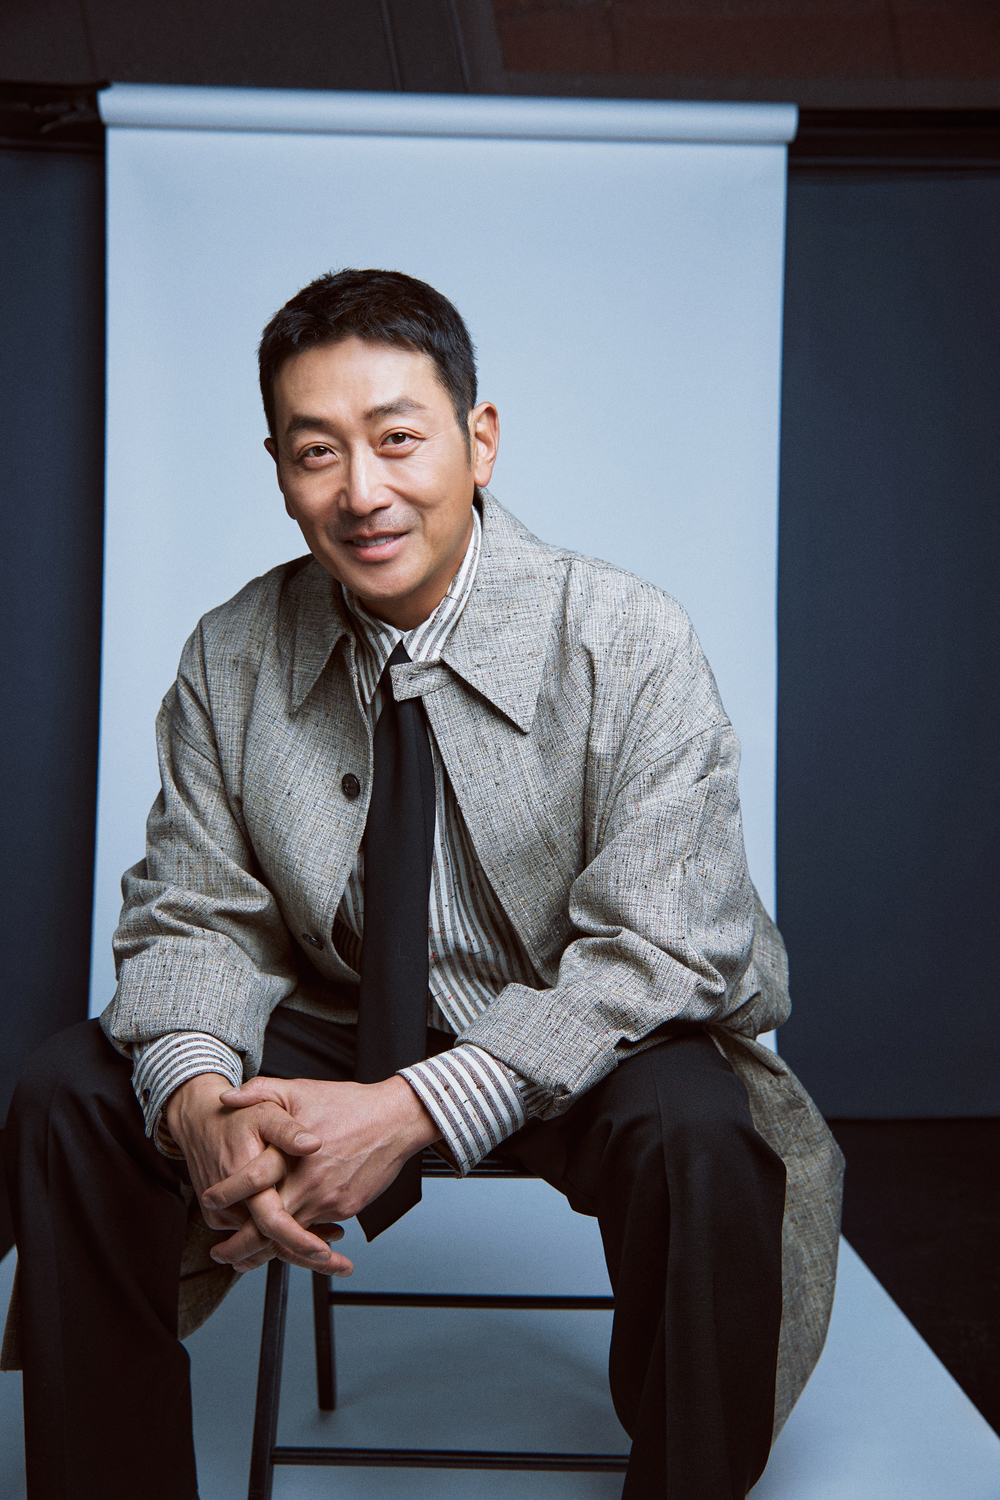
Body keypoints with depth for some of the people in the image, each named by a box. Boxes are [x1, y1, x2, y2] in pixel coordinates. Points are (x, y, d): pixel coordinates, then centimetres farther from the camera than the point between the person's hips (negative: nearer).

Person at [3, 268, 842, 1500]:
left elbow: (655, 949, -20)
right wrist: (195, 1096, -26)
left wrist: (416, 1111, -32)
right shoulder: (229, 661, -5)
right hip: (337, 1027, 3)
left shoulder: (629, 644, -17)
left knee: (697, 1132, -33)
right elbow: (194, 917, -2)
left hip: (580, 1050, -2)